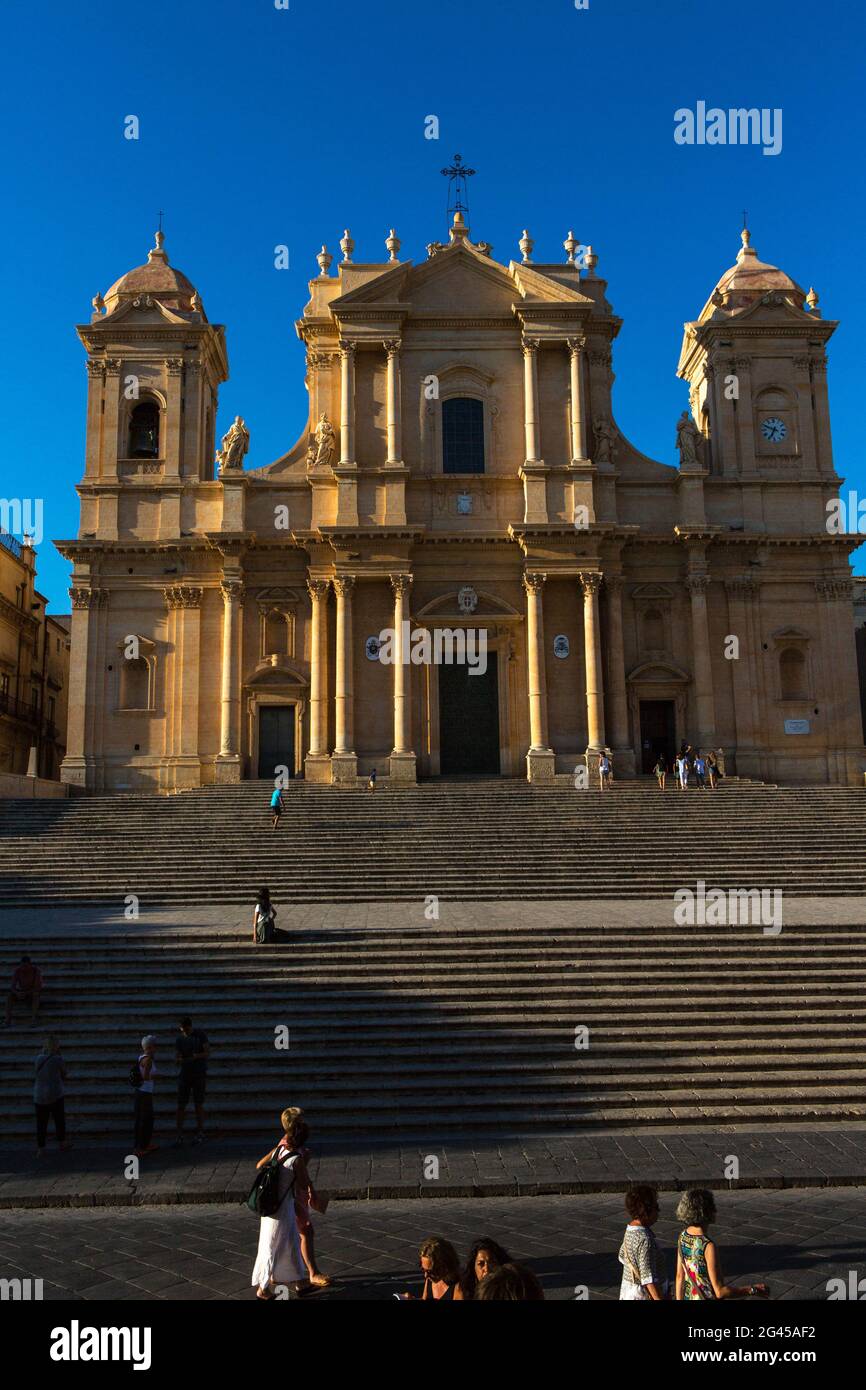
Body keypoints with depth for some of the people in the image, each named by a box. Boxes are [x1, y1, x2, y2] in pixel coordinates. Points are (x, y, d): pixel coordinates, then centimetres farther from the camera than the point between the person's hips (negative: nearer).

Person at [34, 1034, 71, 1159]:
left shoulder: (39, 1058, -5)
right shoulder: (58, 1059, -16)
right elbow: (63, 1074, -1)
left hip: (39, 1096, 3)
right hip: (55, 1095, -3)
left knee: (41, 1123, 11)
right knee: (59, 1120, 16)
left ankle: (40, 1149, 16)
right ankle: (62, 1142, 30)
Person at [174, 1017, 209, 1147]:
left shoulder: (201, 1035, -6)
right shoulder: (179, 1039, 1)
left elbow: (207, 1053, -11)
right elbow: (176, 1058, -3)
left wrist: (196, 1056, -30)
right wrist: (179, 1059, -27)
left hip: (199, 1074, -2)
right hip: (184, 1074, 2)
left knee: (198, 1104, 2)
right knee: (181, 1105, -4)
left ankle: (200, 1133, 15)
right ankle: (179, 1135, 2)